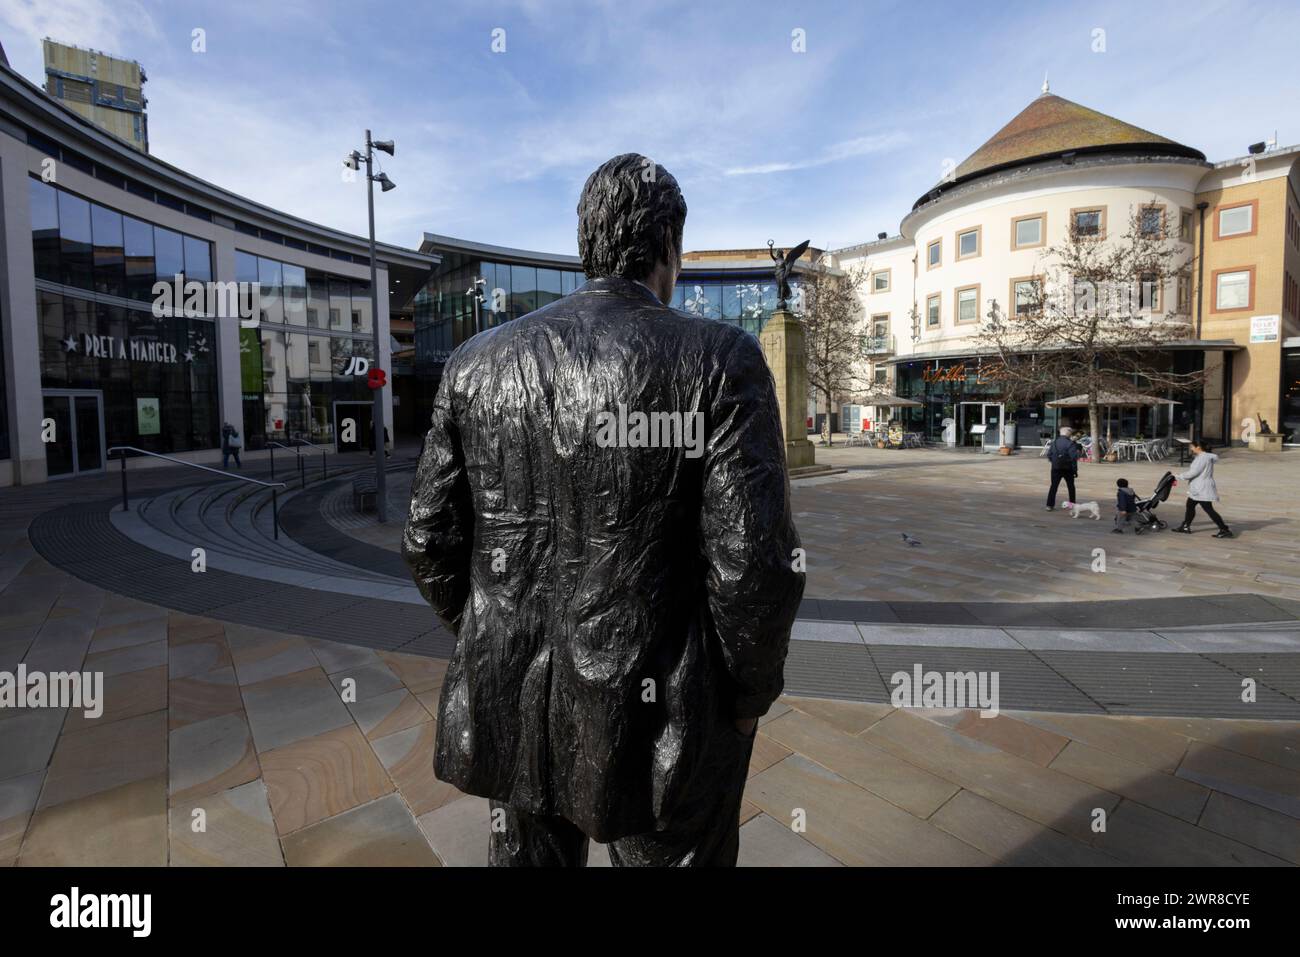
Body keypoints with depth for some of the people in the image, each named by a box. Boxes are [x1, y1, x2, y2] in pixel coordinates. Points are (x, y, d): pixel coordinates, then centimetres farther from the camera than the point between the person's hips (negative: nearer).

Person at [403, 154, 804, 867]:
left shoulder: (478, 361, -2)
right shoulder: (719, 360, -14)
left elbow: (432, 541, 0)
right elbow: (756, 563, -20)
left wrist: (491, 649, 15)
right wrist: (751, 694, -1)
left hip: (513, 703, 5)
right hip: (652, 720, -3)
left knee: (529, 854, 26)